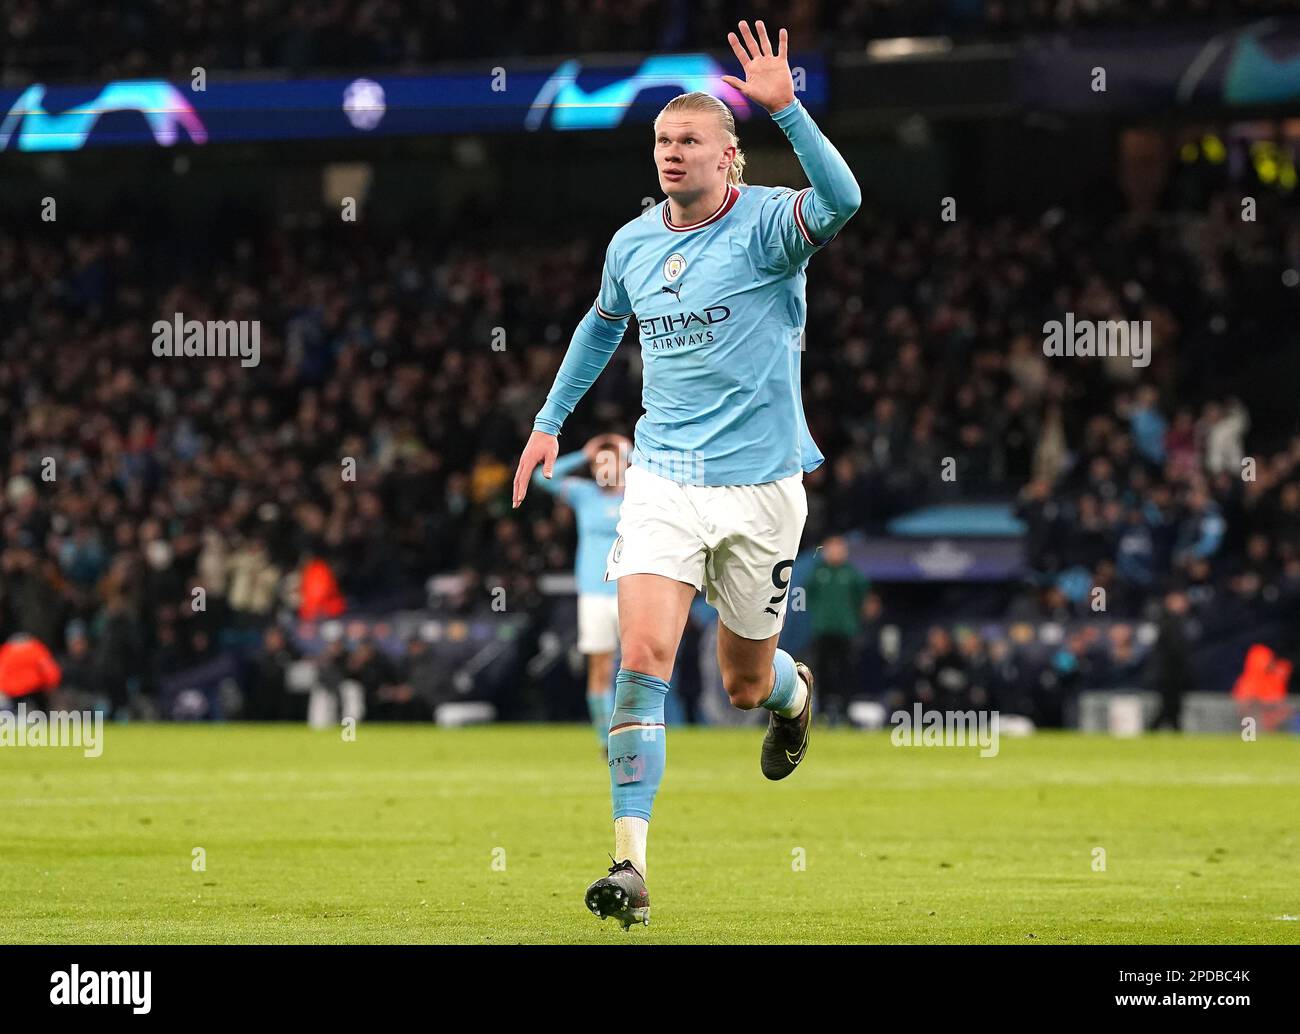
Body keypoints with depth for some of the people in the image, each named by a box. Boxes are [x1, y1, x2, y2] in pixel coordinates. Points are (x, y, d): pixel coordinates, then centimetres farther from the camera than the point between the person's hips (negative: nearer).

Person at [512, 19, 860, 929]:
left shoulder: (767, 225, -10)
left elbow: (839, 200, -34)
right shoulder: (633, 244, 6)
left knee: (745, 684, 11)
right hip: (663, 479, 3)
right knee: (644, 657, -16)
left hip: (759, 485, -3)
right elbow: (603, 324, 28)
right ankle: (631, 865, -20)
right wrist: (551, 420, 29)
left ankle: (792, 692, 51)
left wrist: (784, 108, -43)